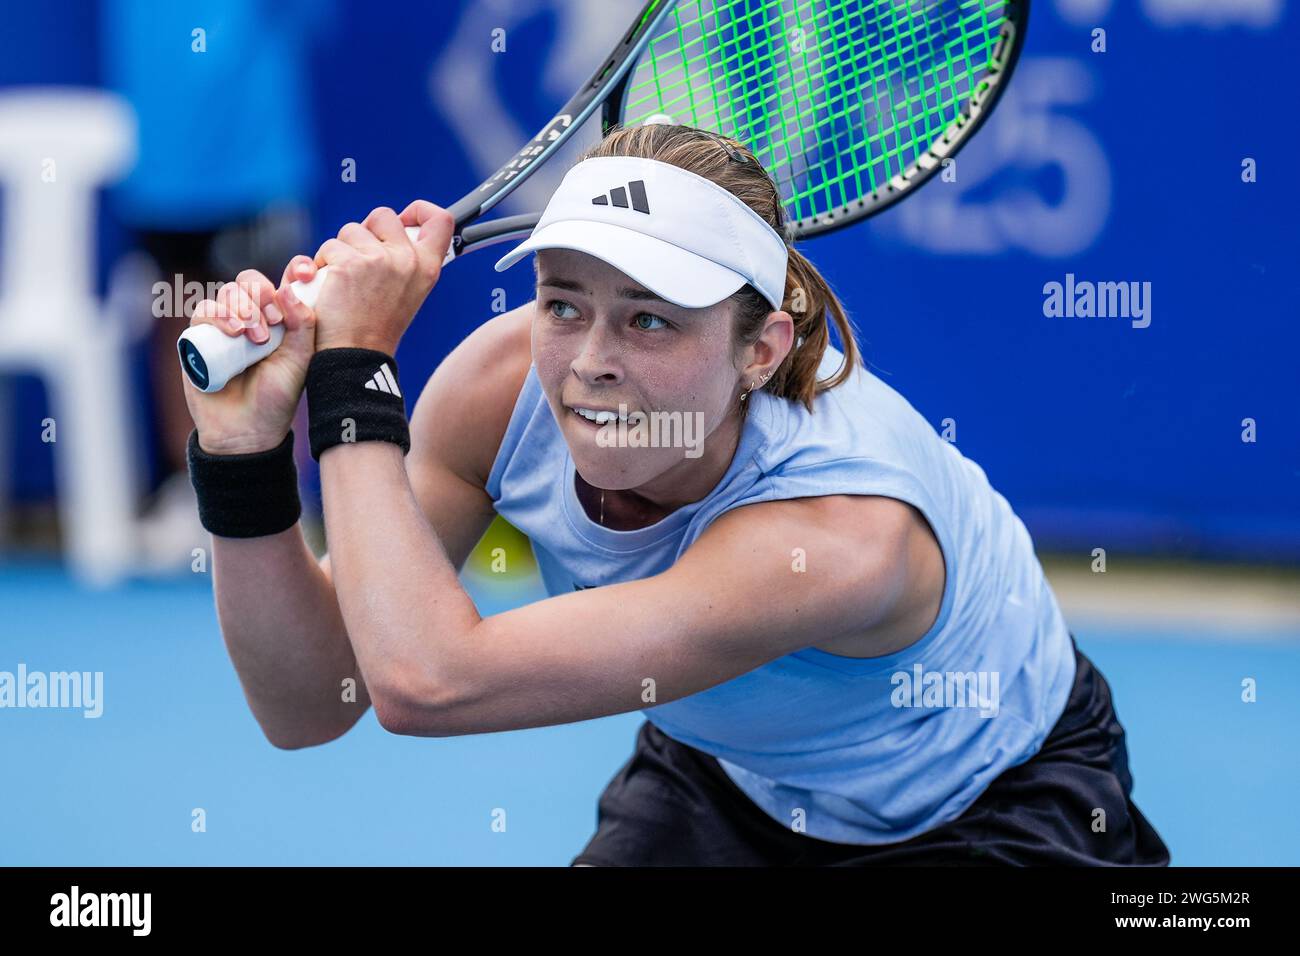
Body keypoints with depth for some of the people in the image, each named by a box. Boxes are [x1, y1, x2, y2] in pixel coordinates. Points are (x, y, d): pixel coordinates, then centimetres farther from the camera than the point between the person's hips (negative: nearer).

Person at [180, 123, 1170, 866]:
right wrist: (244, 452, -33)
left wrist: (355, 367, -41)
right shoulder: (503, 383, -23)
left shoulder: (842, 533, -41)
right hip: (730, 778, 5)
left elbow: (426, 682, -46)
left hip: (995, 811, -5)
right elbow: (311, 704, -19)